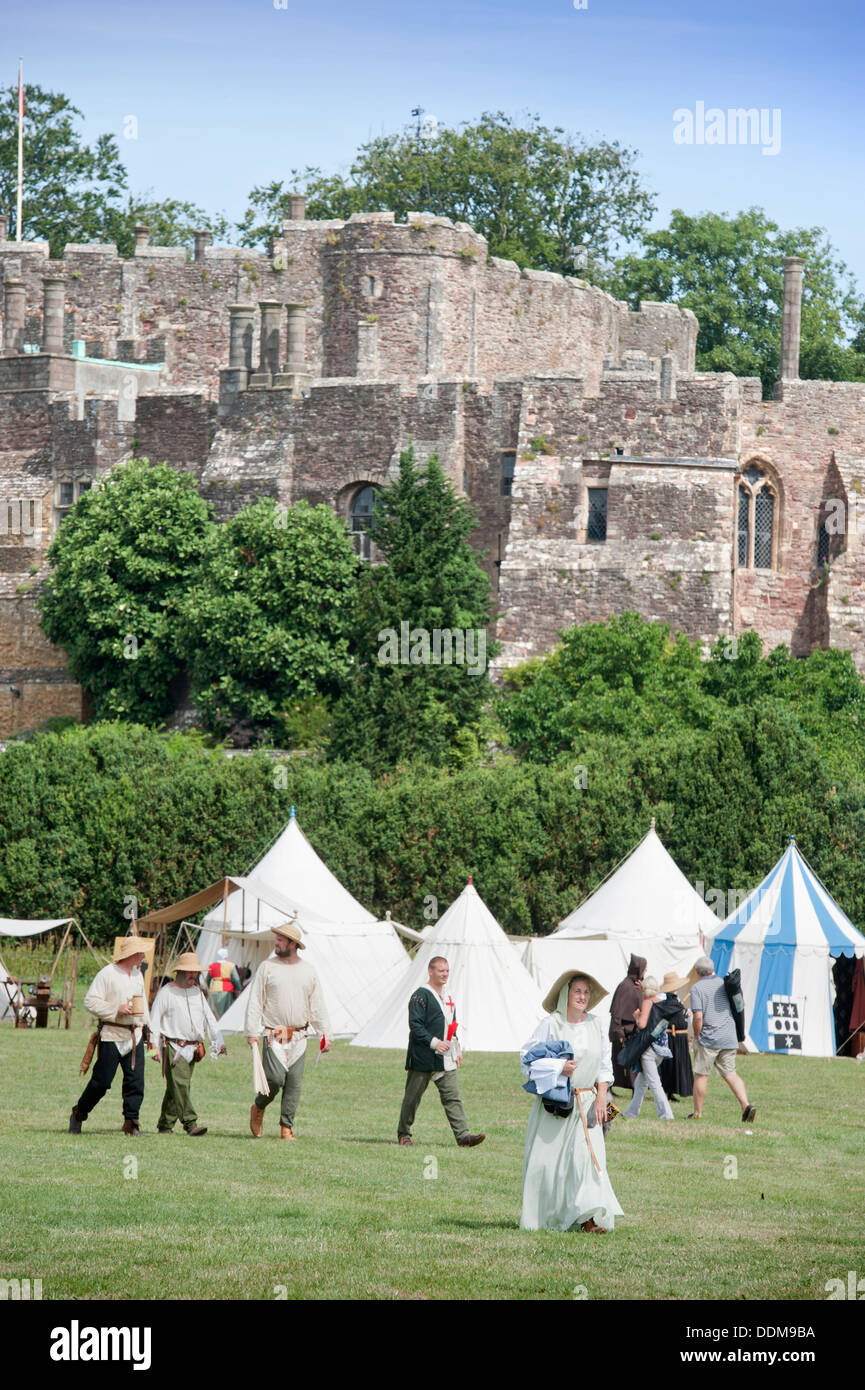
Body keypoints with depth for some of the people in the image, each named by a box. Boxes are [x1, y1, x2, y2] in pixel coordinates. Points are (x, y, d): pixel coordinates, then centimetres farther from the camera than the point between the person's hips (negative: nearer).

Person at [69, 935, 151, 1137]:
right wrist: (116, 1009, -18)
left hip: (134, 1035, 6)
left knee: (136, 1080, -3)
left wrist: (145, 1025, 22)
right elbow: (90, 1001, -11)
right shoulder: (107, 974, -7)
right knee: (102, 1081, -3)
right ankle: (78, 1114, 15)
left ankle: (131, 1123, -1)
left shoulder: (138, 975, 15)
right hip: (111, 1035, -6)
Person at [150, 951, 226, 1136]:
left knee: (175, 1089, 8)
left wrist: (218, 1043, 8)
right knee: (179, 1085, -15)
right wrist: (154, 1046, -9)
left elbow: (209, 1020, 19)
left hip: (192, 1049, 6)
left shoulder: (197, 993, 18)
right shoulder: (166, 992, 0)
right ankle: (190, 1124, -22)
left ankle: (165, 1125, 15)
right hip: (173, 1047, -6)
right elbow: (154, 1021, -1)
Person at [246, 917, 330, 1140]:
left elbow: (318, 1006, 13)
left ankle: (287, 1127, 6)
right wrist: (252, 1032, -8)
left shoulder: (308, 971, 11)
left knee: (294, 1083, -1)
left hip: (299, 1037, 3)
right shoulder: (267, 967, 3)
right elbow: (255, 1002, 0)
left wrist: (325, 1035, 6)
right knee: (275, 1078, -13)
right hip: (274, 1036, -3)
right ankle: (258, 1108, 15)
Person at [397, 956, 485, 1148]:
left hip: (445, 1060, 7)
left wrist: (457, 1049, 22)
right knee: (412, 1097, 3)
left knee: (452, 1096, -3)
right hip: (422, 1059, -7)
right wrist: (433, 1042, -22)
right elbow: (415, 1025, -15)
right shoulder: (421, 996, -9)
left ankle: (463, 1135, -11)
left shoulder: (448, 996, 17)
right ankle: (404, 1134, 16)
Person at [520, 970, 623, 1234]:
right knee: (548, 1158, -1)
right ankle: (542, 1216, 11)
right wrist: (557, 1068, -18)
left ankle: (588, 1216, -16)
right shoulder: (551, 1024, -3)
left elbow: (604, 1064, 14)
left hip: (586, 1102, 3)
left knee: (587, 1155, -11)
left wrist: (601, 1096, 2)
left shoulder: (595, 1025, 10)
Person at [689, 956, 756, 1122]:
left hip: (709, 1038, -5)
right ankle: (746, 1105, -11)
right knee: (730, 1074, 7)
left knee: (701, 1075, 7)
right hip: (729, 1037, 5)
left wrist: (696, 1036, -3)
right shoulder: (724, 984, 9)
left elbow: (698, 1016, -16)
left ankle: (697, 1113, 13)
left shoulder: (697, 988, -8)